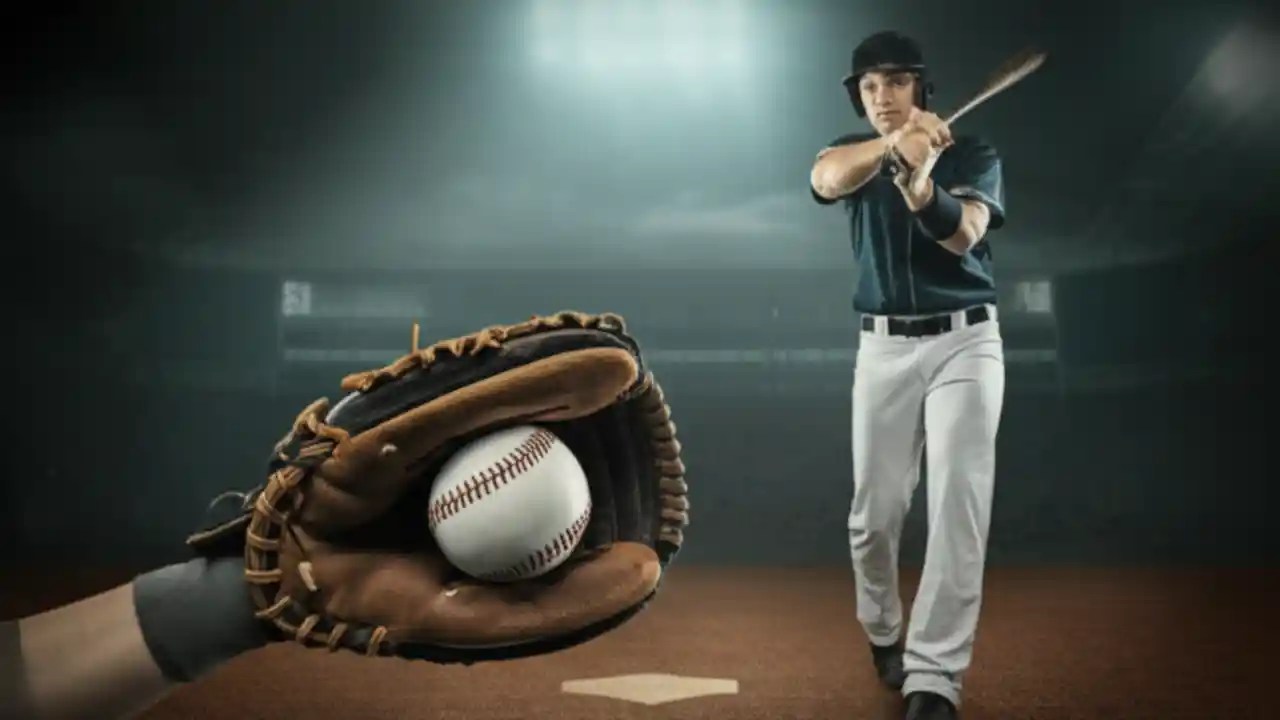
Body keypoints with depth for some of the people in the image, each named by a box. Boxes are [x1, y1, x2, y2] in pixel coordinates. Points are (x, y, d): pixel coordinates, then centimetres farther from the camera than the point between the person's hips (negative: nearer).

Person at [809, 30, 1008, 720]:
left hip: (965, 341, -2)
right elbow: (825, 178, -24)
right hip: (884, 347, 2)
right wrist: (891, 146, -46)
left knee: (959, 502, -15)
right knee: (874, 510, 6)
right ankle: (882, 633, 32)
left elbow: (964, 233, -23)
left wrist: (919, 186, -45)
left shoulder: (973, 155, -1)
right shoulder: (854, 152, 3)